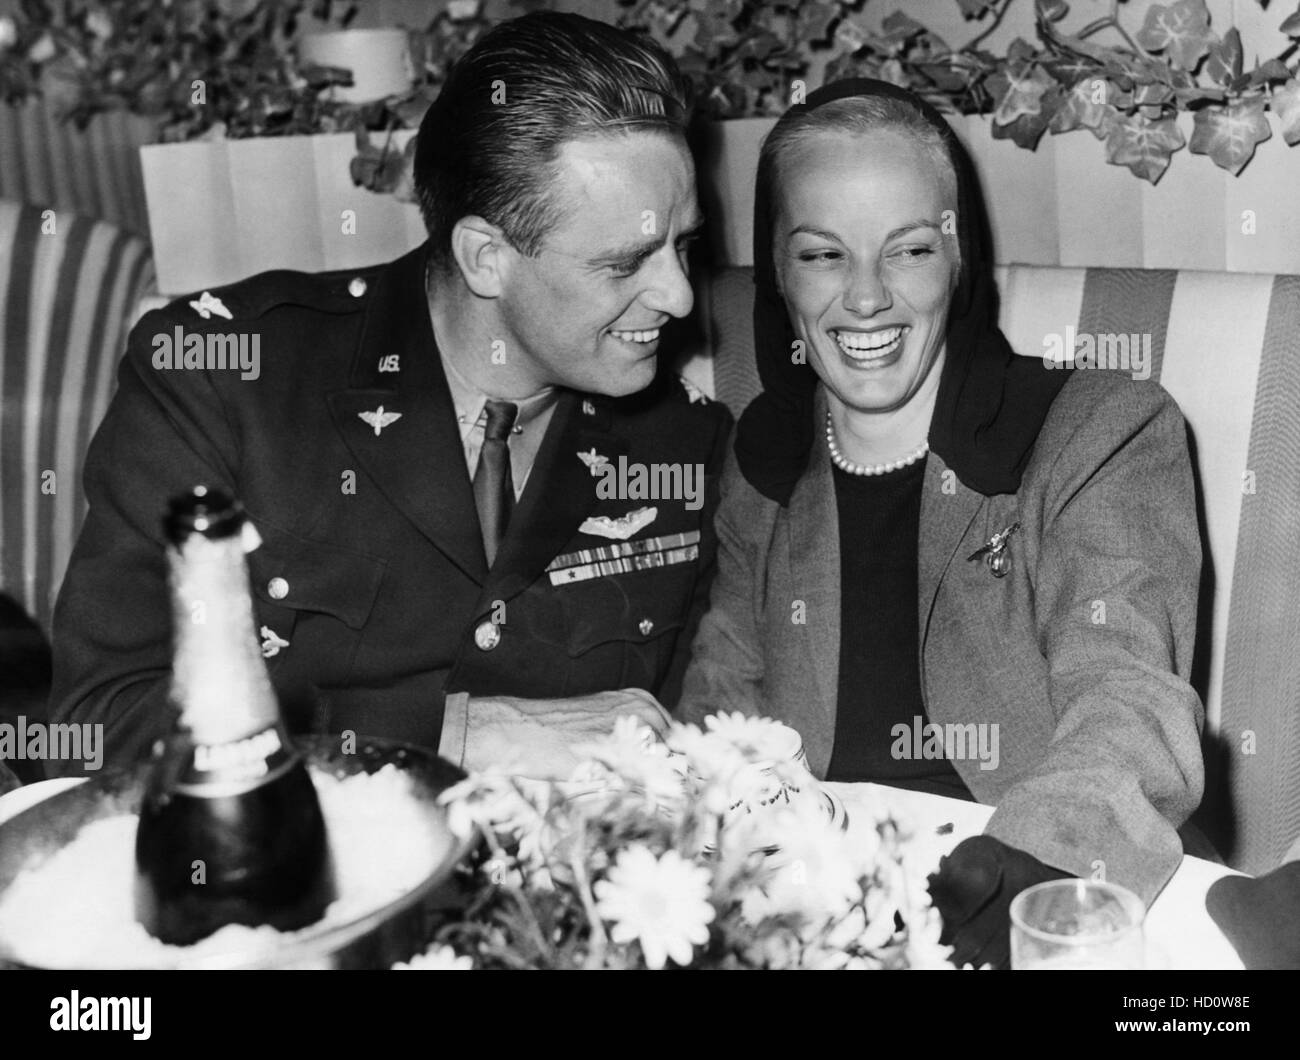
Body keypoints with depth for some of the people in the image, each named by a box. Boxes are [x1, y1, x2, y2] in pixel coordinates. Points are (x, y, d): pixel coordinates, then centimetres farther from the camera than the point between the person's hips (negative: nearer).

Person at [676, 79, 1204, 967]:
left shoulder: (1108, 437, -3)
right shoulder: (763, 462, 8)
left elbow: (1128, 707, -14)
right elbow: (726, 700, 11)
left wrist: (1035, 861, -34)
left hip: (1054, 916, -2)